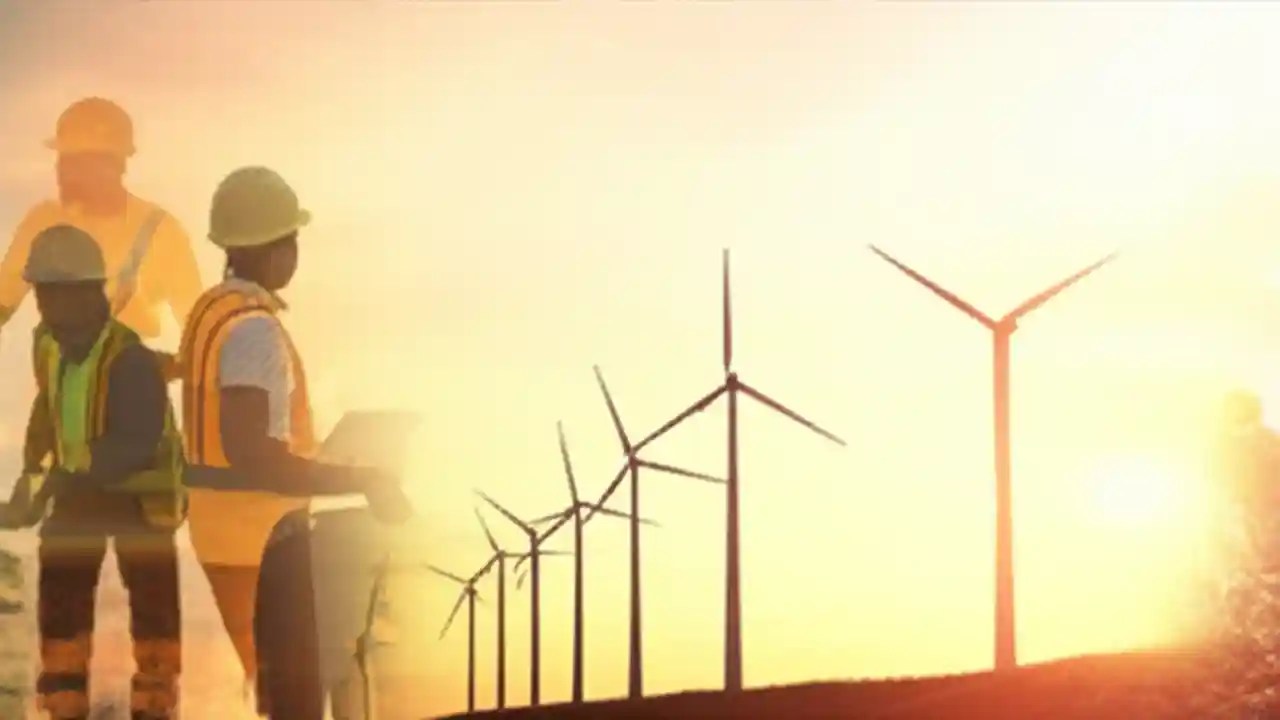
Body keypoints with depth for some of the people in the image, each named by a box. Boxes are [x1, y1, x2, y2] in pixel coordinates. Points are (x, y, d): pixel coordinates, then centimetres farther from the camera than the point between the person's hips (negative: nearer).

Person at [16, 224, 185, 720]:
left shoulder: (129, 358, -30)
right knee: (59, 598, 2)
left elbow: (138, 443, -37)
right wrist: (33, 463, 9)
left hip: (140, 491, -6)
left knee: (152, 603, 1)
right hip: (80, 487, 6)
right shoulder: (48, 345, -5)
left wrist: (70, 475, -42)